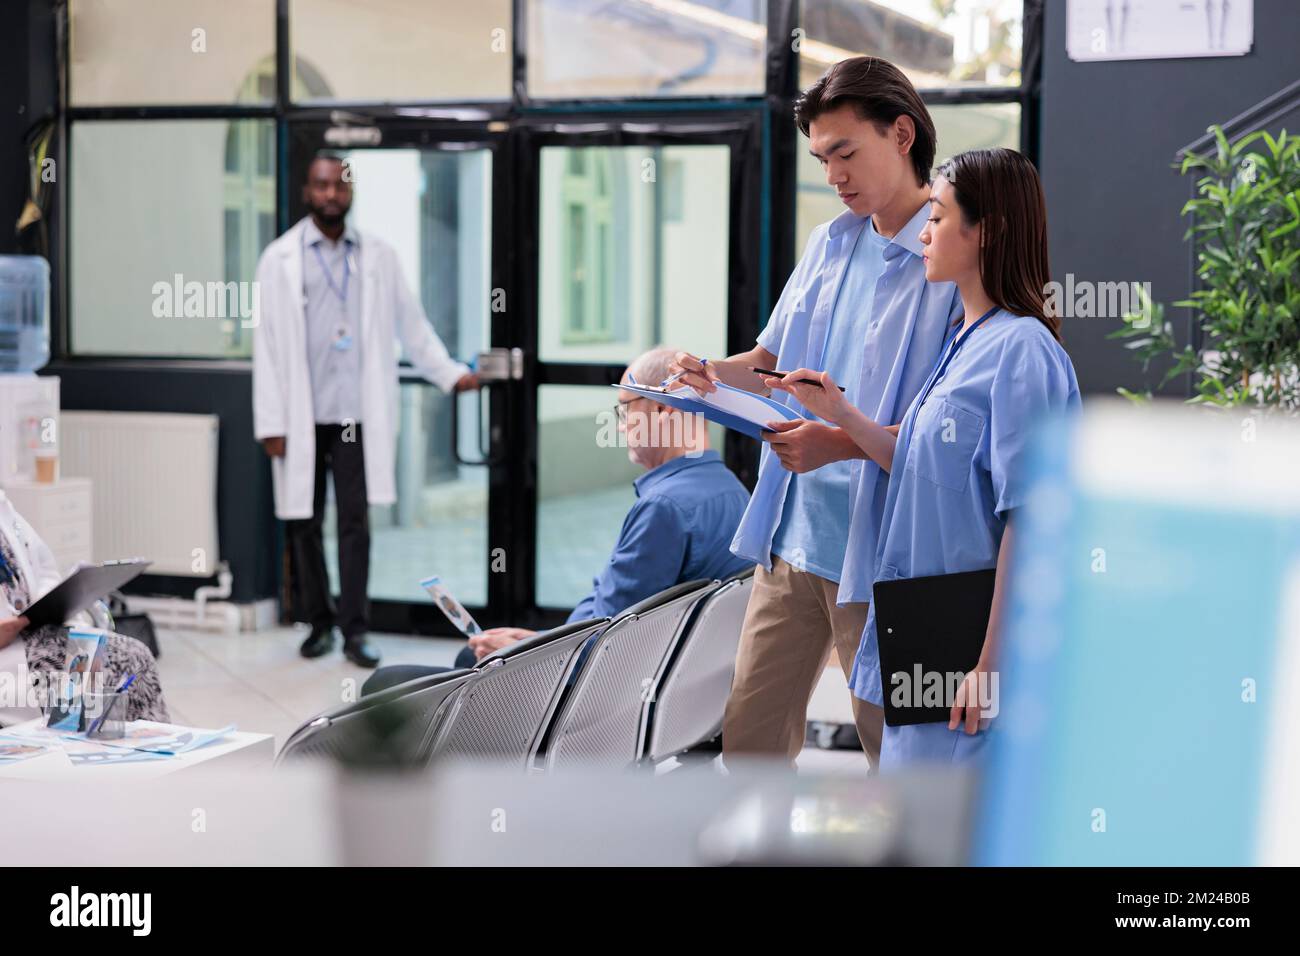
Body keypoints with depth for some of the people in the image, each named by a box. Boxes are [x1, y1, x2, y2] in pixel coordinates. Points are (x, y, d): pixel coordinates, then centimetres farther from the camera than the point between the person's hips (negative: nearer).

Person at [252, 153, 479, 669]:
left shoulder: (378, 256, 8)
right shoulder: (280, 258, 2)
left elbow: (411, 323, 13)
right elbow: (267, 343, -1)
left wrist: (450, 373, 2)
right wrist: (271, 423, -5)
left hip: (357, 414, 1)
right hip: (302, 417, 0)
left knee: (355, 523, -2)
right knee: (304, 524, 7)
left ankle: (354, 630, 4)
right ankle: (319, 622, 20)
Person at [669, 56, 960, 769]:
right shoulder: (831, 243, 12)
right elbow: (775, 359, 22)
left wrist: (842, 443, -26)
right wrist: (715, 375, 1)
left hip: (878, 550, -7)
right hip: (793, 534, 7)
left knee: (896, 748, 5)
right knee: (750, 735, 11)